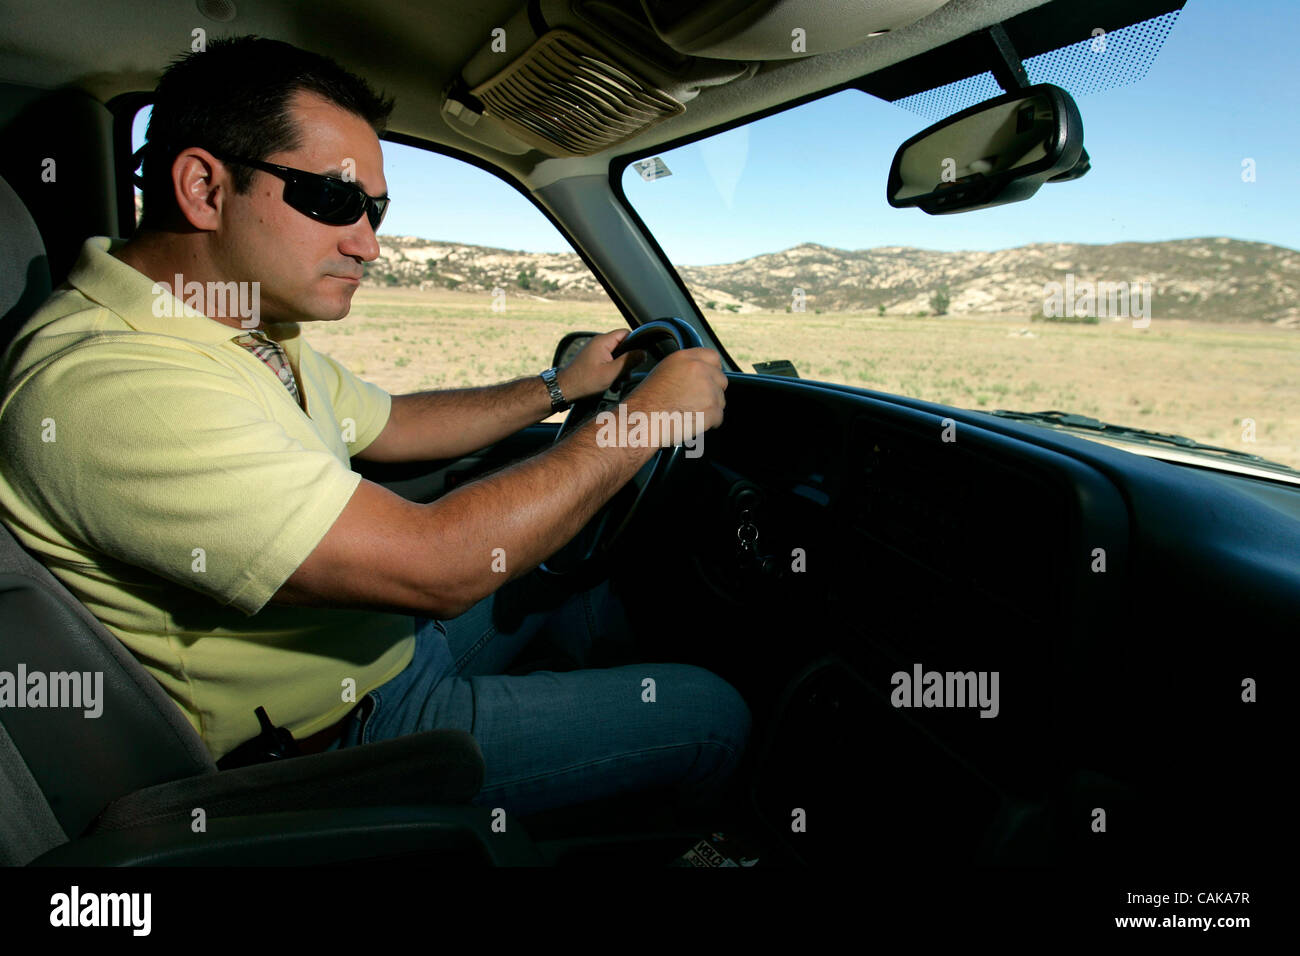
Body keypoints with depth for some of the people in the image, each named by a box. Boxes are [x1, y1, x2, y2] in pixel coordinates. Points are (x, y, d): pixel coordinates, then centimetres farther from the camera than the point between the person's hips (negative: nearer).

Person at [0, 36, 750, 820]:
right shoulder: (106, 387, -31)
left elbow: (394, 425, 17)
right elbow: (434, 565, -35)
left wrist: (559, 388, 12)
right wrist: (646, 419, -24)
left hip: (385, 640, 10)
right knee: (712, 713, -4)